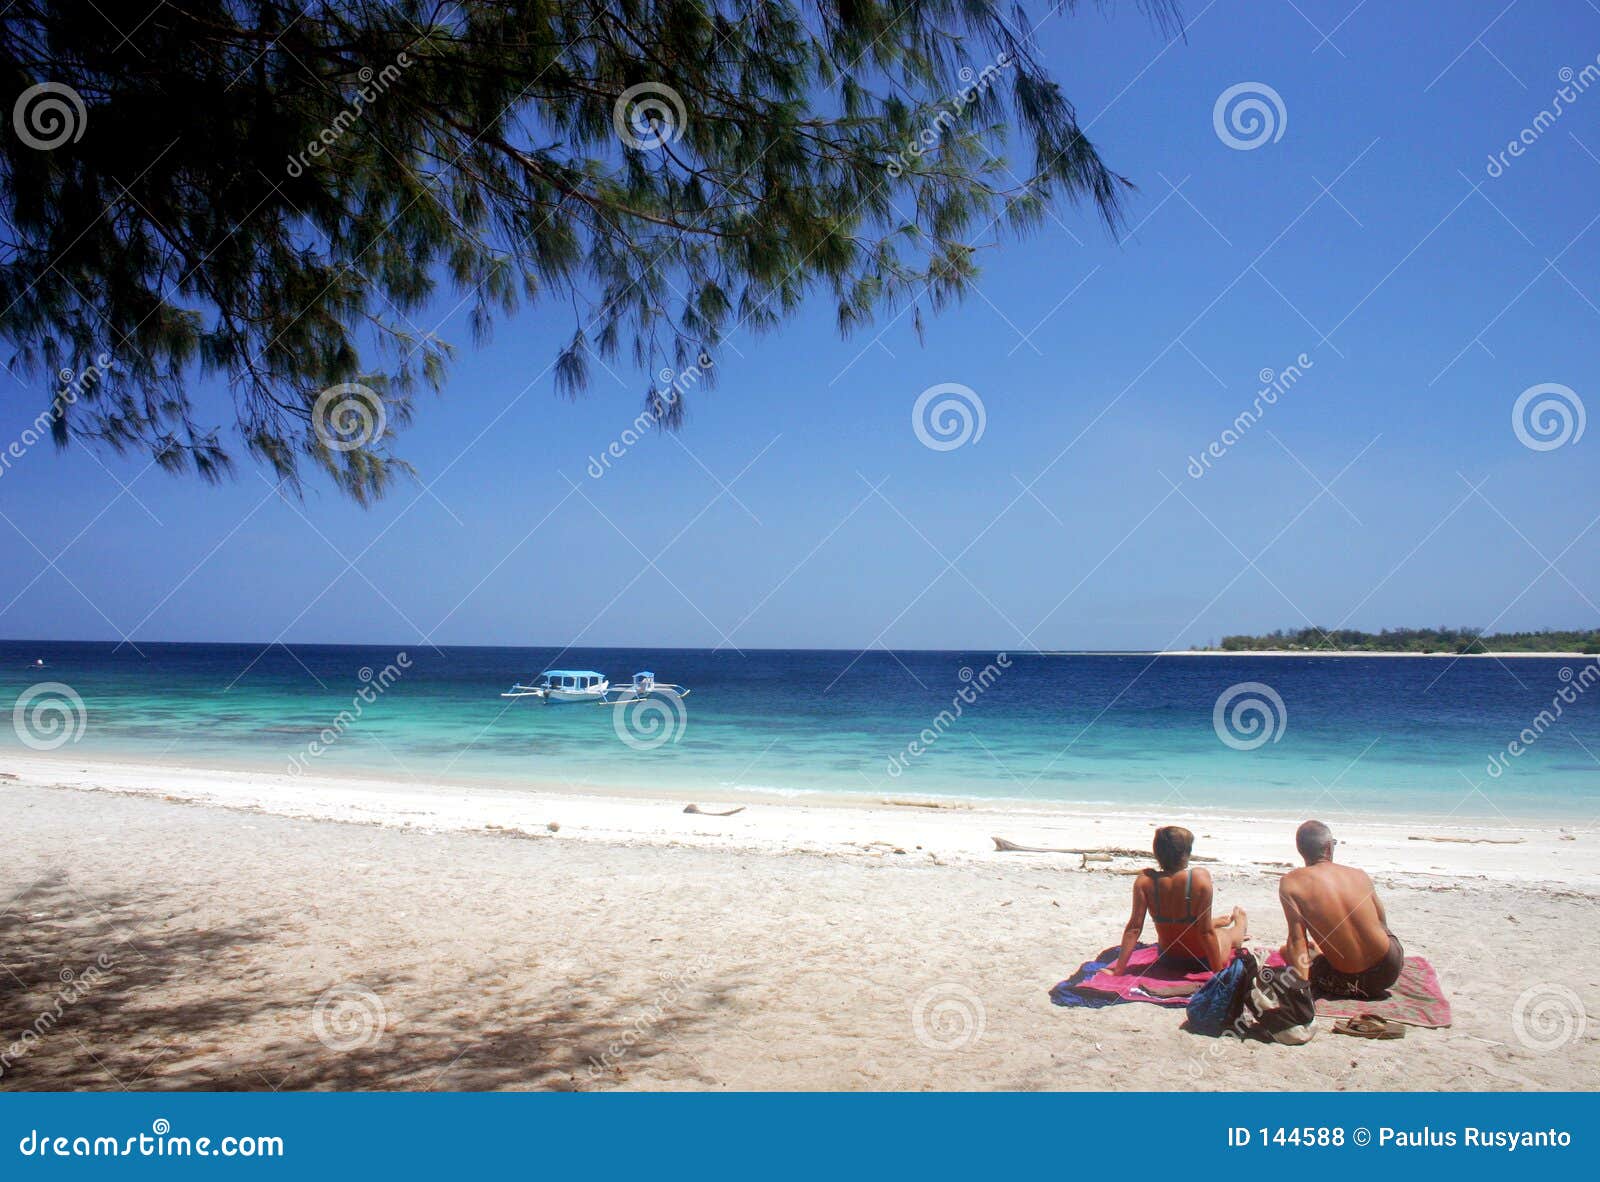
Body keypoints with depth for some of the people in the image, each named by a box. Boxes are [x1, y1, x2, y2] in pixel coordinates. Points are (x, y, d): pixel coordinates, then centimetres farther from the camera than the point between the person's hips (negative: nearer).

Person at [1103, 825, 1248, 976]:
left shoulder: (1145, 880, -23)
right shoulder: (1200, 878, -30)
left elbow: (1134, 928, -20)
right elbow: (1205, 931, -25)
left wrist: (1118, 970, -15)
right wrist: (1219, 972, -14)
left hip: (1168, 960, 3)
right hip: (1201, 961, -3)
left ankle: (1227, 920, 65)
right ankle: (1240, 925, 65)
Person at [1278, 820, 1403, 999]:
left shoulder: (1291, 883, -10)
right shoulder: (1360, 875, 0)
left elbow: (1297, 941, -15)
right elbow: (1382, 922, 15)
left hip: (1350, 983, -5)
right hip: (1390, 969, 5)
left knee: (1286, 950, 20)